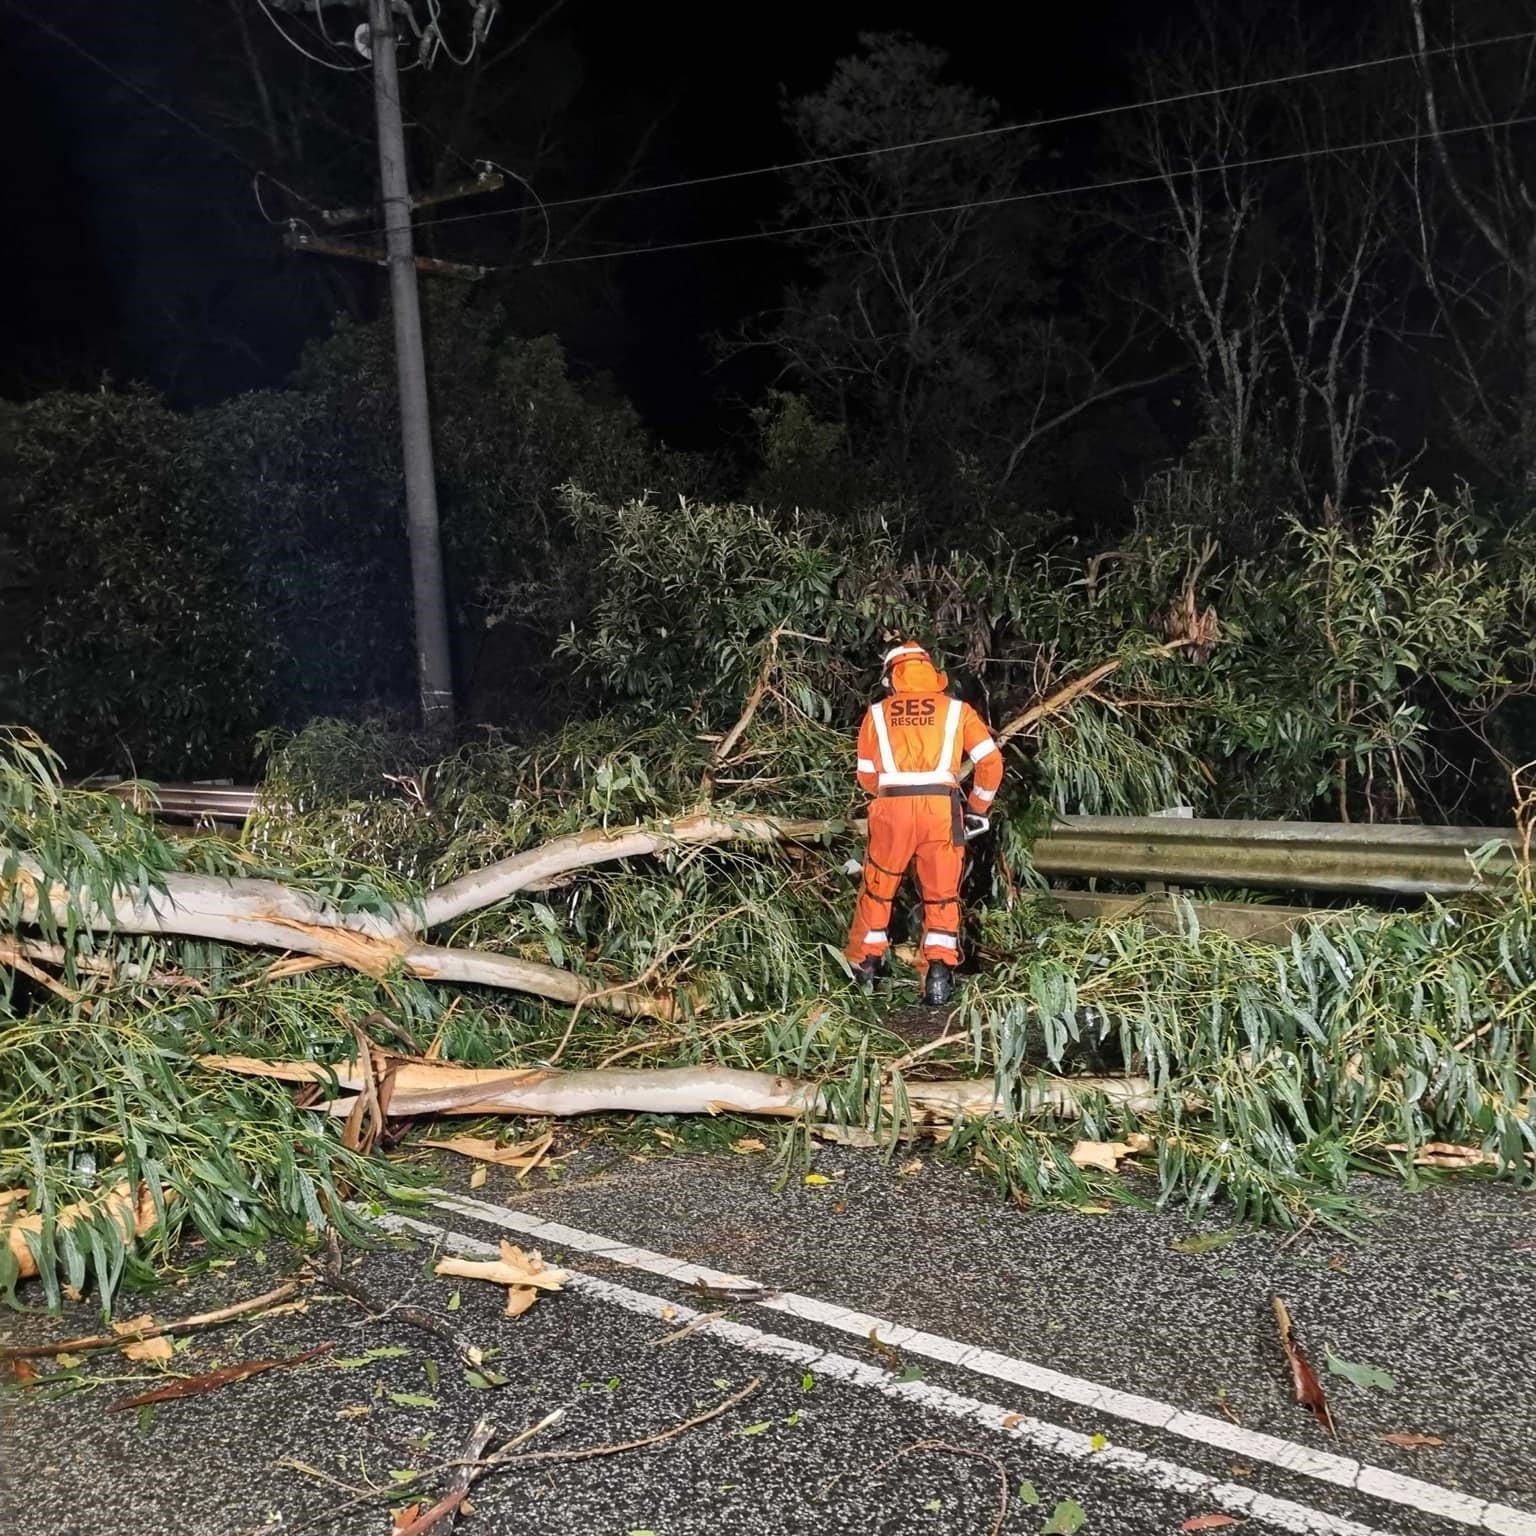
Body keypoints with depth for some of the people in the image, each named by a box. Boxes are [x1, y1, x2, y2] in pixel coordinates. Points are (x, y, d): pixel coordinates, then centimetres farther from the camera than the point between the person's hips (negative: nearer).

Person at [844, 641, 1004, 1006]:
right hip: (941, 808, 0)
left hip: (891, 808, 1)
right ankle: (939, 971, -1)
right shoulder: (956, 710, 13)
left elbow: (866, 777, 17)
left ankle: (864, 962, 30)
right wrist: (978, 809, 18)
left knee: (877, 887, 18)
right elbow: (991, 762, 6)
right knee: (942, 895, 10)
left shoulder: (877, 714, 15)